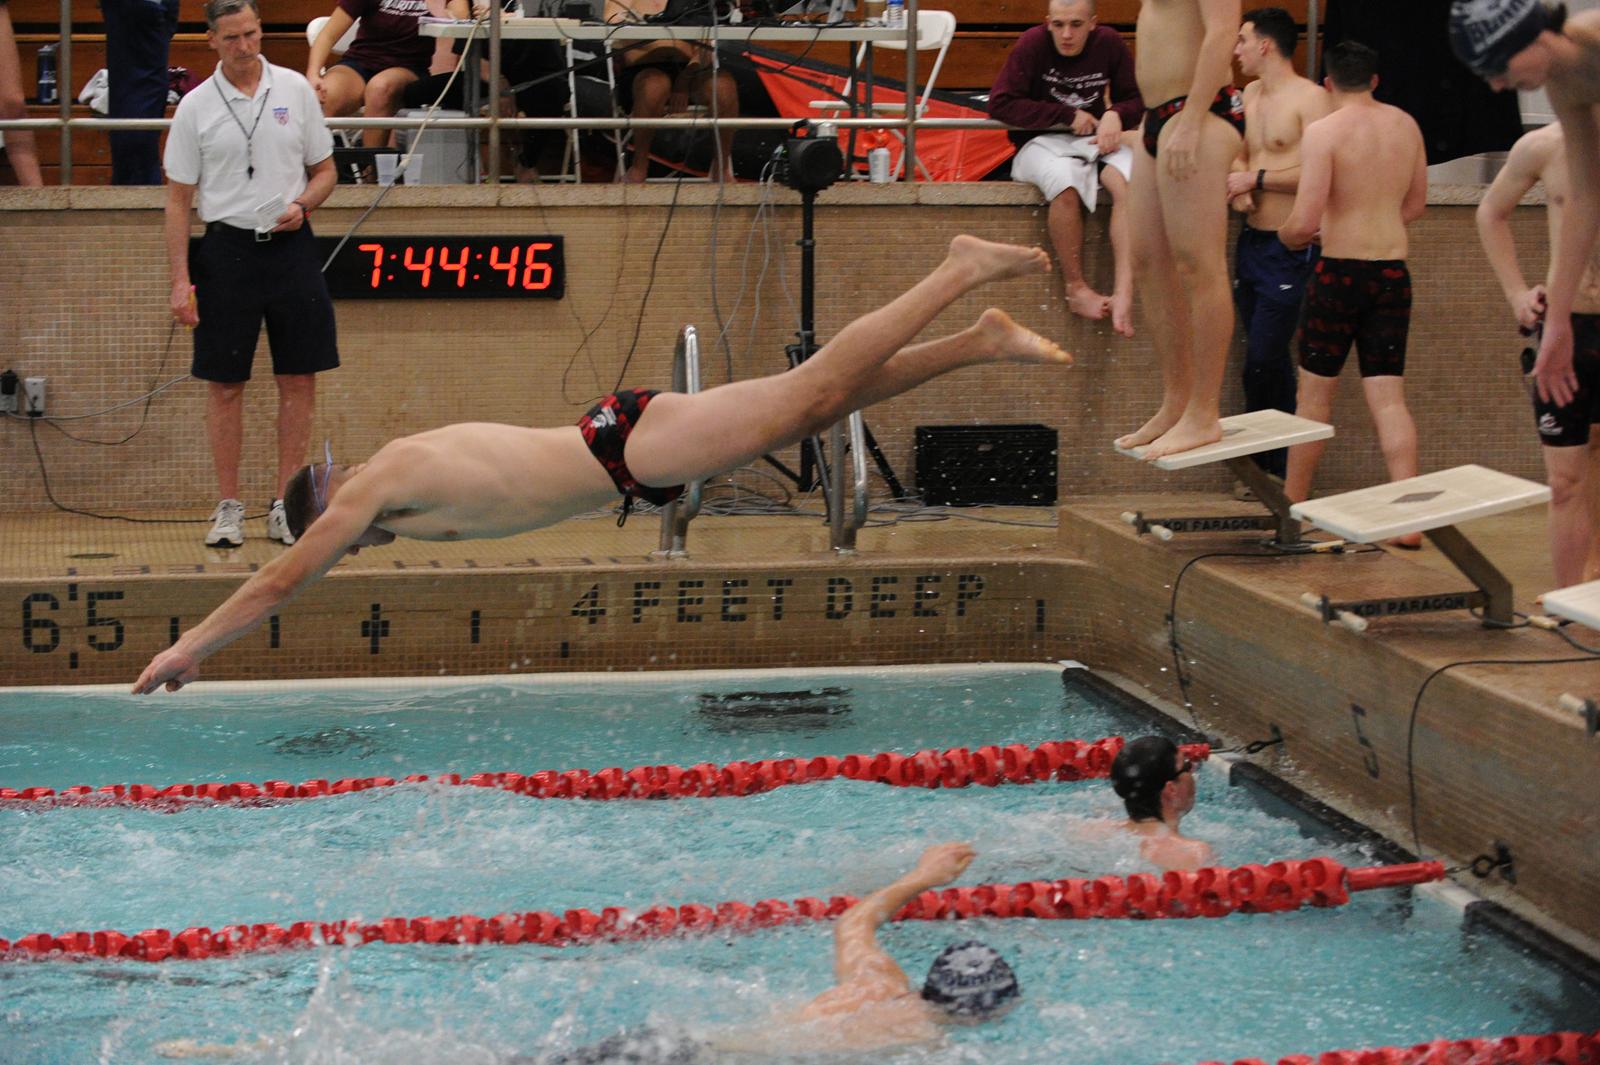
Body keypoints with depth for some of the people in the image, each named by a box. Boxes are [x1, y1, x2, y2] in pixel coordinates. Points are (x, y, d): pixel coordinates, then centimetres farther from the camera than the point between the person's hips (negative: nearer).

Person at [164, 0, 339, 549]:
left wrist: (302, 204, -11)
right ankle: (229, 509, 9)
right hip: (227, 250, -1)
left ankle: (285, 506, 9)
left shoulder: (295, 90, 4)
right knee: (224, 383, 1)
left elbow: (324, 170, 11)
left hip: (291, 247, 2)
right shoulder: (196, 106, 0)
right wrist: (180, 280, -7)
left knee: (299, 380, 2)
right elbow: (179, 198, 1)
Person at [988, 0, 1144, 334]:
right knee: (1064, 182, -38)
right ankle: (1076, 289, -26)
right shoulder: (1033, 44, -10)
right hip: (1041, 142, -3)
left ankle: (1124, 290, -38)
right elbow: (1000, 104, -14)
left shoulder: (1109, 43, -1)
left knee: (1129, 181, -31)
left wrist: (1116, 115, -17)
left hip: (1094, 141, 3)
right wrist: (1068, 116, -13)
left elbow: (1137, 99, 8)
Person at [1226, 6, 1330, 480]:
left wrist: (1257, 178, -16)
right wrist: (1239, 185, 1)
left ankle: (1276, 467, 1)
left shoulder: (1310, 98, -12)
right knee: (1271, 363, 12)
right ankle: (1273, 468, 18)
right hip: (1252, 241, 8)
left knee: (1262, 363, -11)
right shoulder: (1252, 94, 14)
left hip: (1289, 250, -8)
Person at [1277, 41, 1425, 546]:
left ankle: (1293, 504, 21)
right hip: (1394, 272, 4)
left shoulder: (1324, 131, -11)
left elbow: (1305, 222, -17)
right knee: (1388, 397, 4)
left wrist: (1287, 236, 4)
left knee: (1315, 391, 9)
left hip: (1341, 272, -4)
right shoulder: (1406, 125, 8)